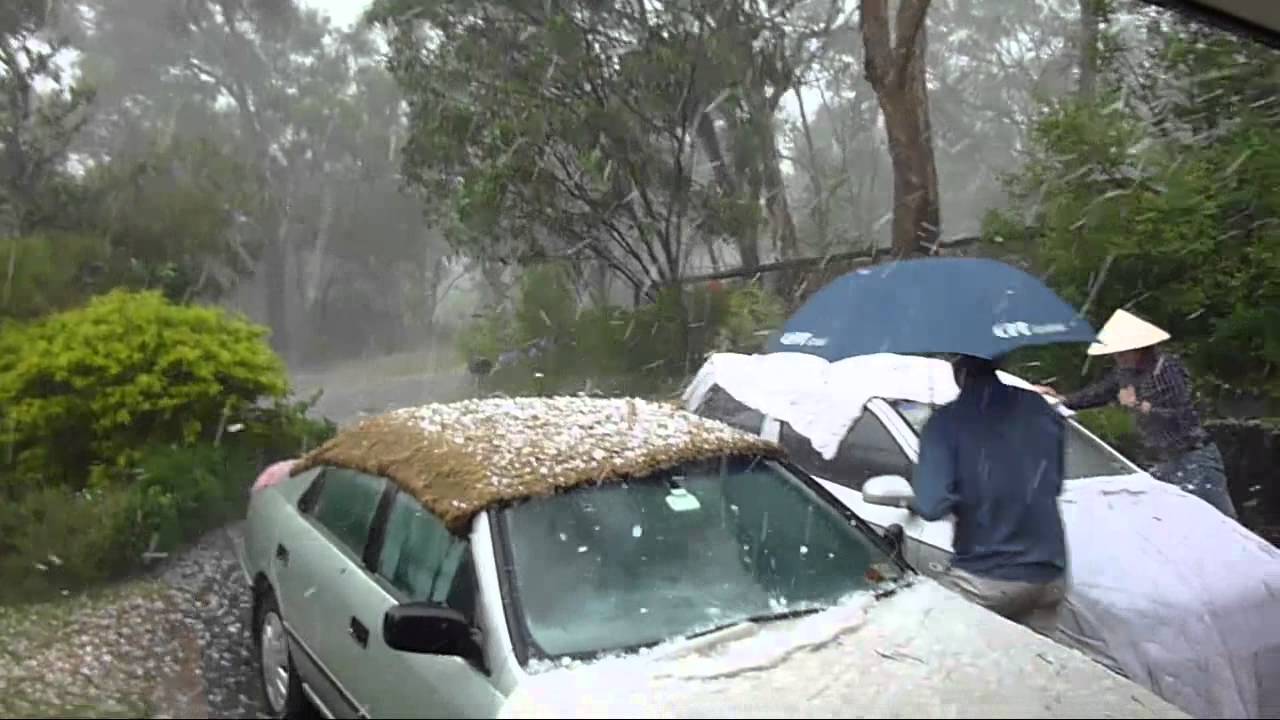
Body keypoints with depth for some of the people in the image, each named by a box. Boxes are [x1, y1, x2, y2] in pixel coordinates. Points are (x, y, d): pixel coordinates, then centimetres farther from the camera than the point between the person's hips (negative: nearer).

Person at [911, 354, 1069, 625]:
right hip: (1049, 575, 5)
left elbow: (931, 505, -18)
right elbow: (1054, 483, 14)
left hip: (985, 580, -5)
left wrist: (910, 503, 3)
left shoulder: (947, 422, -12)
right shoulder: (1040, 408, 4)